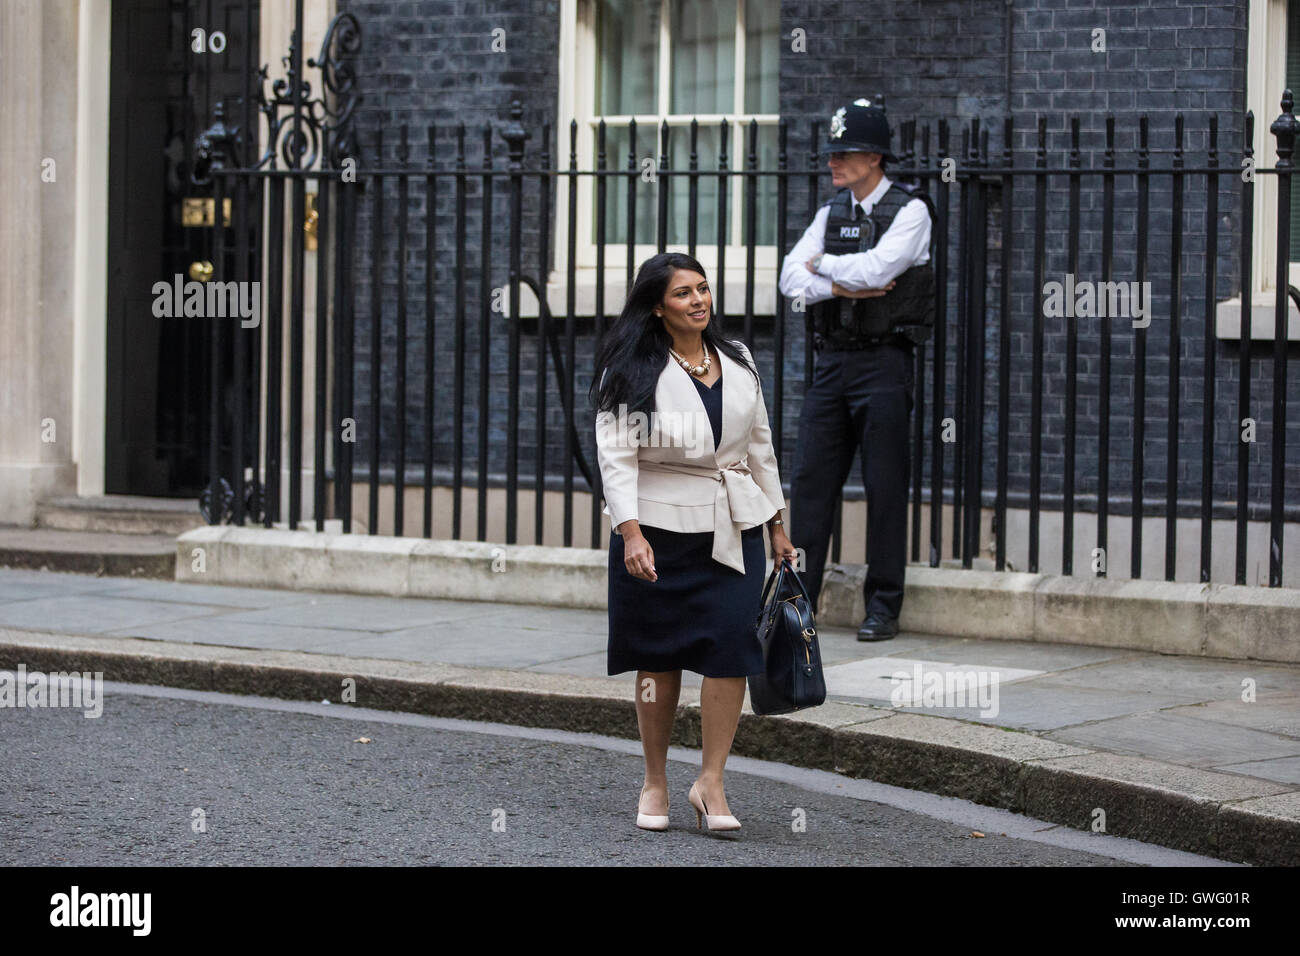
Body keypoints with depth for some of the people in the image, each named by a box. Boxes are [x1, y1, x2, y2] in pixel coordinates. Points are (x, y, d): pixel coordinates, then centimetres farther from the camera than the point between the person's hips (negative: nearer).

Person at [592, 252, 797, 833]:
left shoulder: (738, 363, 10)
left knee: (732, 645, -10)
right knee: (658, 658, 4)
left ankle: (710, 782, -4)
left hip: (733, 530, 3)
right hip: (658, 529, -3)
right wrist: (631, 532, -24)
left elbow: (759, 444, 18)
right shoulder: (633, 372, -6)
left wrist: (777, 526, 17)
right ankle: (655, 782, 18)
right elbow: (616, 455, -12)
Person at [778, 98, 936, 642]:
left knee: (885, 487, -2)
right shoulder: (831, 212, 13)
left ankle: (883, 607, 3)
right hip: (832, 361, 6)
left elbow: (876, 268, -20)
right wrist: (840, 286, -13)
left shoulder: (910, 210, -5)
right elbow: (792, 279, 4)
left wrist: (823, 264, -4)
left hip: (883, 363, -6)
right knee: (810, 478, 3)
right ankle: (796, 599, 8)